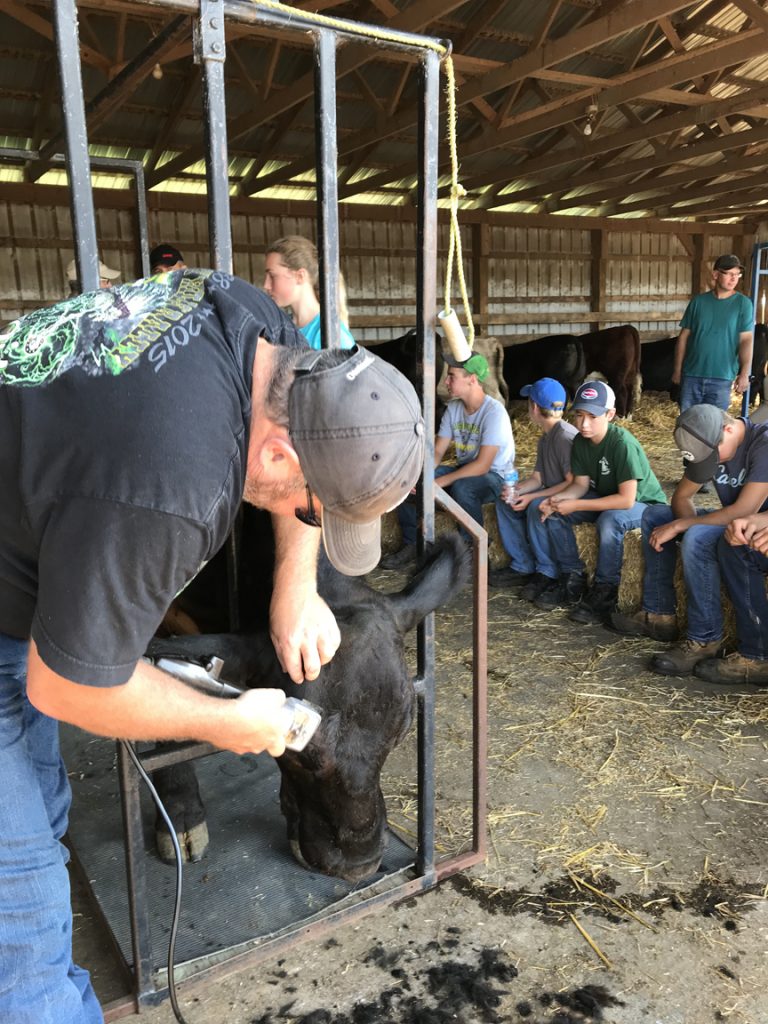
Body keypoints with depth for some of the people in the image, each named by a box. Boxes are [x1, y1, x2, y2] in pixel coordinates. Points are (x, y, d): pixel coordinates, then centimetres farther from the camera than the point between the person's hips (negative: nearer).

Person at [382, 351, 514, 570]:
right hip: (463, 471, 7)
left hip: (493, 476, -7)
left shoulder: (494, 411, -22)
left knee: (461, 488, -40)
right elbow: (437, 452, 1)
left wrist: (440, 482, -30)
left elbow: (482, 465, -28)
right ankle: (411, 545, 2)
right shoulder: (453, 408, -1)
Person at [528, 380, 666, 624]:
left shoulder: (623, 444, -30)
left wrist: (575, 505, -31)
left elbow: (626, 499, -32)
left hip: (643, 503, -7)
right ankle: (572, 580, 0)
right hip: (605, 497, 7)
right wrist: (558, 499, -25)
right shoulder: (580, 441, -8)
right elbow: (581, 484, -3)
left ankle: (605, 593, -20)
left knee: (610, 520, -39)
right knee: (550, 512, -9)